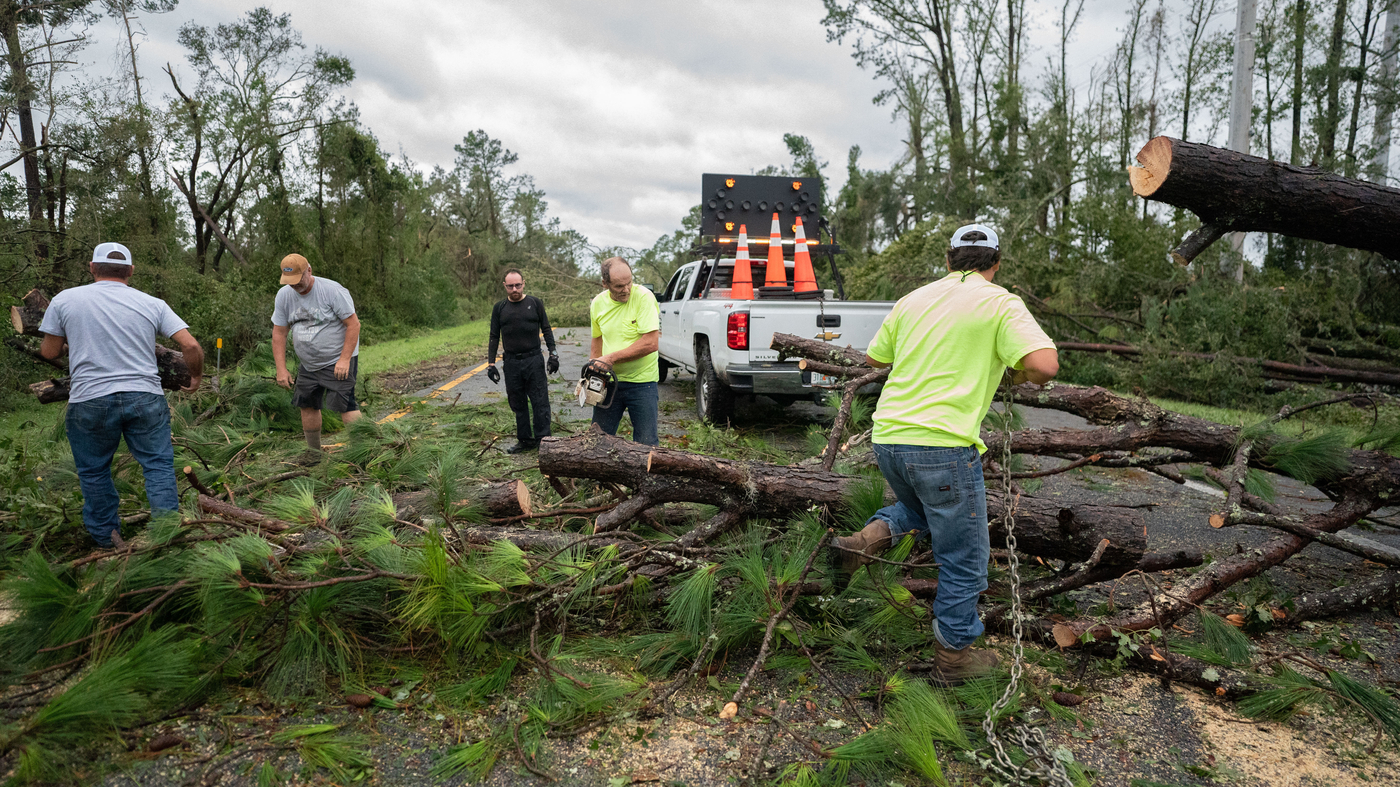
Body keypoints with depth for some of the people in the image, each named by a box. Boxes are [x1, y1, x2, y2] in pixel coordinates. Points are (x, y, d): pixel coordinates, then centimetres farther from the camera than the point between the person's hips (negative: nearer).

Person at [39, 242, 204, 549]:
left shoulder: (65, 300, 2)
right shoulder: (152, 304, 3)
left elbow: (49, 352, 10)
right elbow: (191, 346, -5)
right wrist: (195, 377, 13)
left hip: (90, 400, 0)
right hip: (145, 397, 0)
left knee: (94, 471, 17)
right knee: (158, 465, 10)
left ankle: (106, 537, 28)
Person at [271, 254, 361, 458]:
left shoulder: (332, 290, -15)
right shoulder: (284, 296, 2)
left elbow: (353, 324, -15)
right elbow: (278, 333, 6)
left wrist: (345, 359, -20)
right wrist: (281, 369, 0)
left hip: (338, 359, -6)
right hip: (307, 363, 6)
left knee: (344, 403, -15)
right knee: (307, 404, 7)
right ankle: (313, 451, 23)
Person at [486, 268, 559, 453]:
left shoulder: (535, 303, 2)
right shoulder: (499, 308, 6)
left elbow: (546, 330, 7)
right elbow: (494, 337, 9)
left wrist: (553, 354, 0)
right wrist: (491, 364, 5)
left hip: (534, 361, -2)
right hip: (511, 362, 2)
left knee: (540, 403, -4)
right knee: (518, 404, 9)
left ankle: (543, 440, 3)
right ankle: (525, 440, 20)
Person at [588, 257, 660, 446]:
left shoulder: (643, 297, -15)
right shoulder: (598, 304, 2)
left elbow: (651, 343, -22)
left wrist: (612, 358, -19)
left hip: (641, 381, -4)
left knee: (646, 443, 0)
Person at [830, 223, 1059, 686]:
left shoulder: (914, 299, 13)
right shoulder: (1000, 303, -2)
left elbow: (873, 358, 23)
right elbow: (1044, 365, -16)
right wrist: (1018, 375, 6)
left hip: (888, 437, 6)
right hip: (942, 444, -5)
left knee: (922, 510, 33)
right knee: (964, 557, 12)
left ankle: (869, 537, 7)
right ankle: (954, 654, 23)